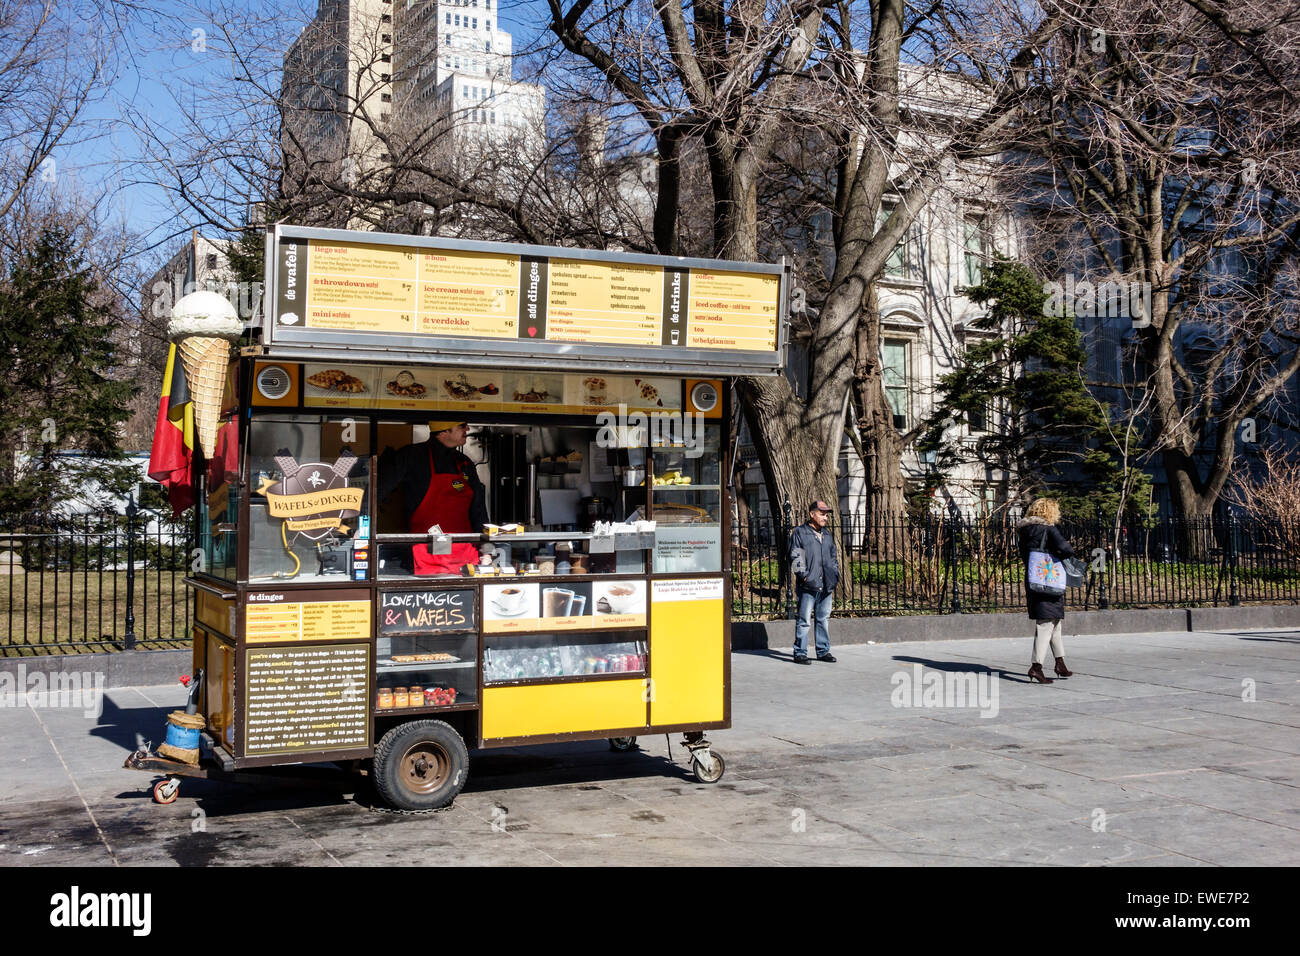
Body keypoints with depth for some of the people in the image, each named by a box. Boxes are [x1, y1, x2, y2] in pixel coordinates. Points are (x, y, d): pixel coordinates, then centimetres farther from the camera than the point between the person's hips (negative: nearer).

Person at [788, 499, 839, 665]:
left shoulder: (827, 535, 20)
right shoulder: (800, 533, -1)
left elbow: (834, 558, 28)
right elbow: (795, 557, -6)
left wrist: (835, 577, 16)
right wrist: (804, 575, -14)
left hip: (826, 586, 6)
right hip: (808, 587, -6)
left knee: (824, 619, 11)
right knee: (804, 621, -5)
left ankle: (823, 651, 19)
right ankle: (800, 653, -1)